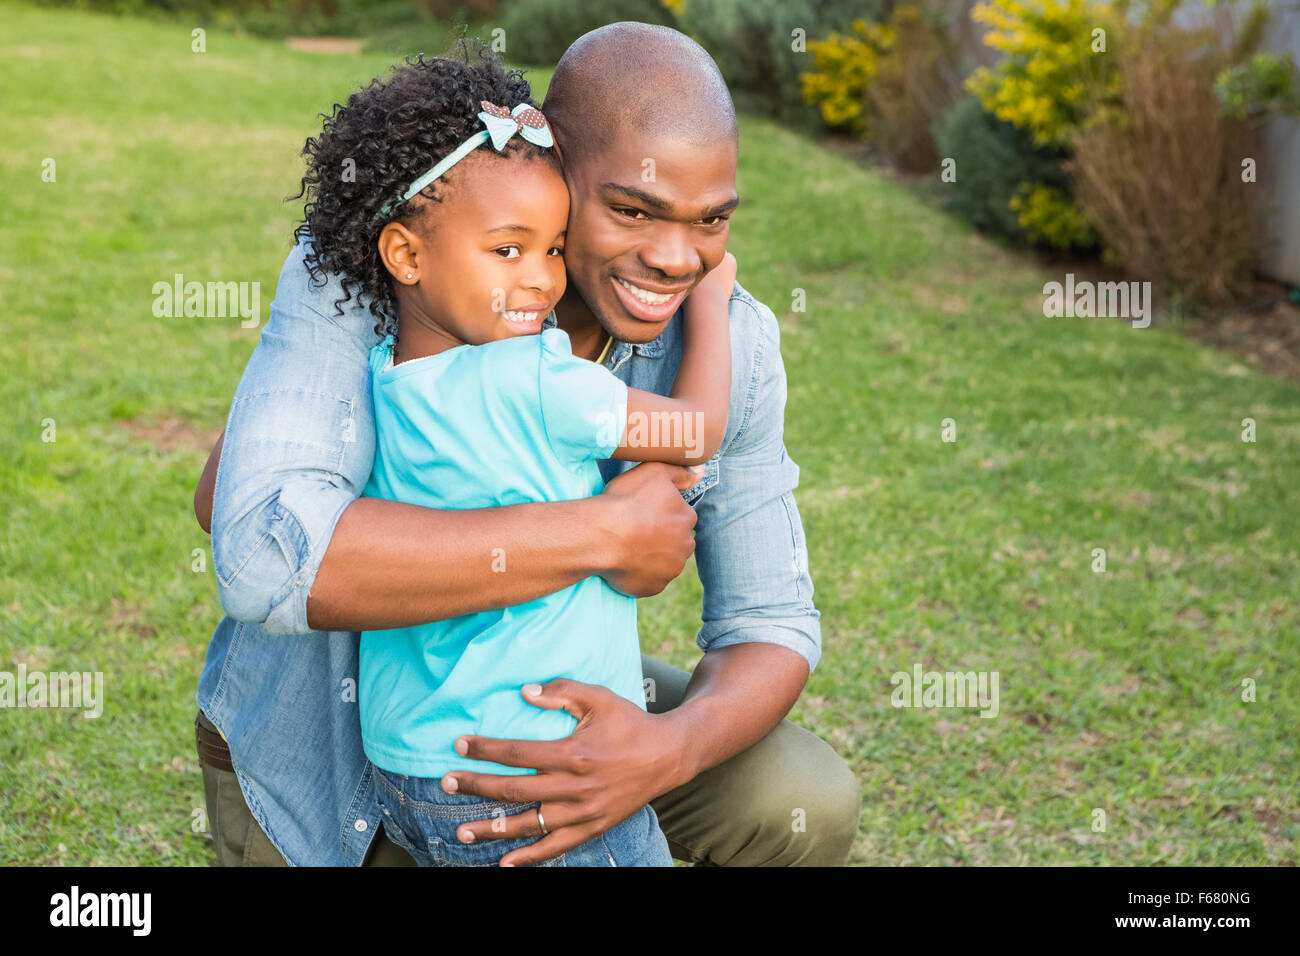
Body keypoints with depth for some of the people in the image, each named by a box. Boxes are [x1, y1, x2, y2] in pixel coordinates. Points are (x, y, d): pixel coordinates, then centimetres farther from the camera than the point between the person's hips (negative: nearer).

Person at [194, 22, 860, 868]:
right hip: (321, 722, -3)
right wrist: (605, 534, -45)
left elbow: (772, 630, -16)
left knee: (806, 811, -11)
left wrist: (671, 749, -41)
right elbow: (269, 557, -50)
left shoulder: (729, 346, -22)